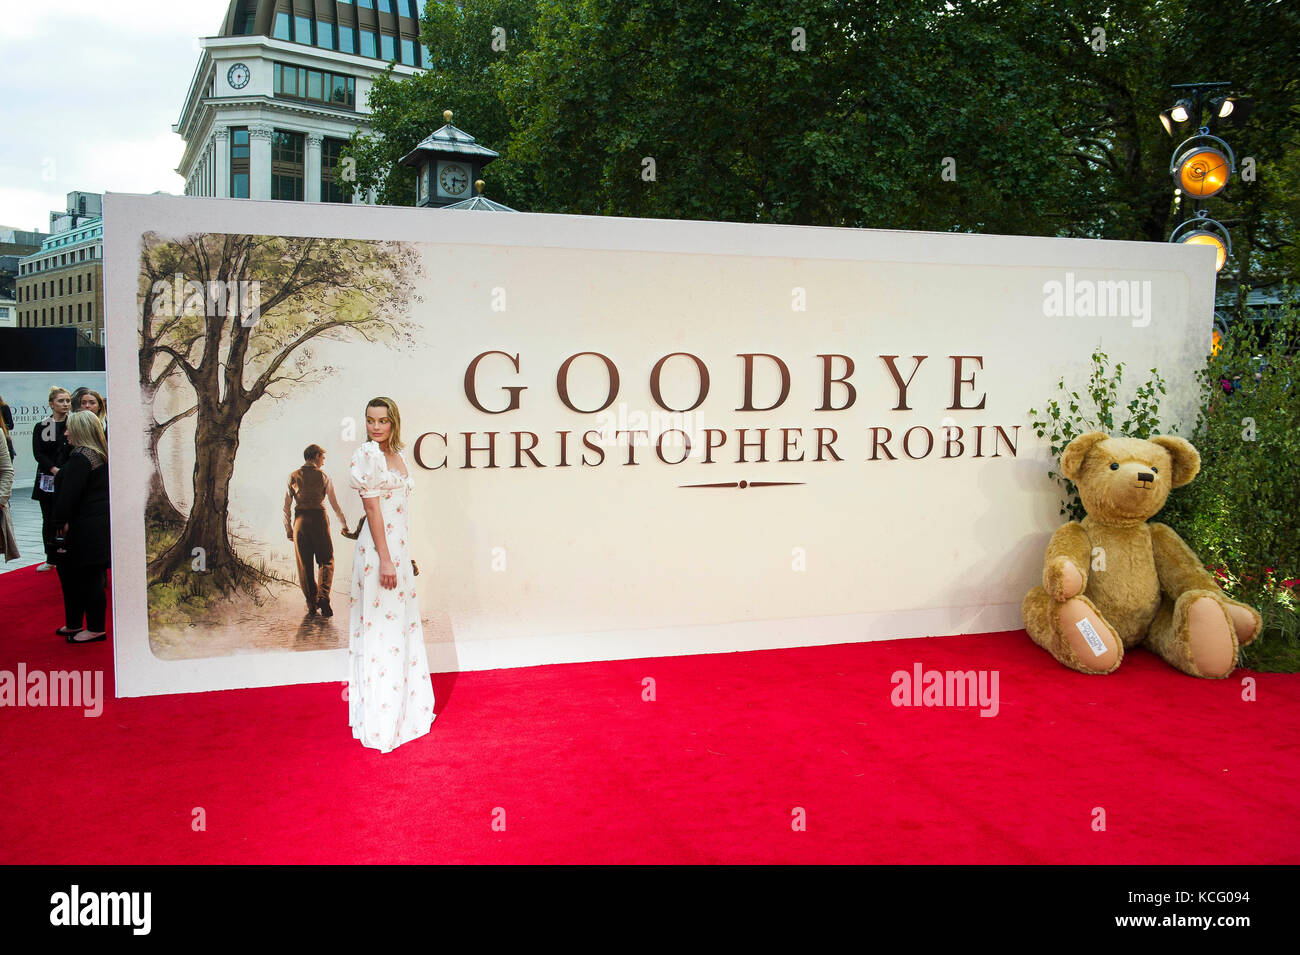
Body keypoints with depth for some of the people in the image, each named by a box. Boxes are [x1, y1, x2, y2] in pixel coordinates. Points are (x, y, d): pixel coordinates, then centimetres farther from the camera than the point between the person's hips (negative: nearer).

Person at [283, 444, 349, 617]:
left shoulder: (293, 477, 5)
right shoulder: (323, 476, 0)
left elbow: (286, 507, 3)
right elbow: (335, 505, 4)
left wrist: (289, 530, 10)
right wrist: (344, 525, 16)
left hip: (300, 520, 2)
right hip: (319, 519, -2)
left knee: (304, 564, 9)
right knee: (327, 561, 7)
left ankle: (311, 605, 8)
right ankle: (323, 596, -14)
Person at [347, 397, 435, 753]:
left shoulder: (396, 454, 13)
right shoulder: (368, 455, -11)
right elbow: (372, 508, -17)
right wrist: (384, 559, -21)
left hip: (398, 546, 9)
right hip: (379, 549, -9)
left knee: (402, 625, 17)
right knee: (381, 629, -3)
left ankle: (405, 708, 31)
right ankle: (380, 722, 6)